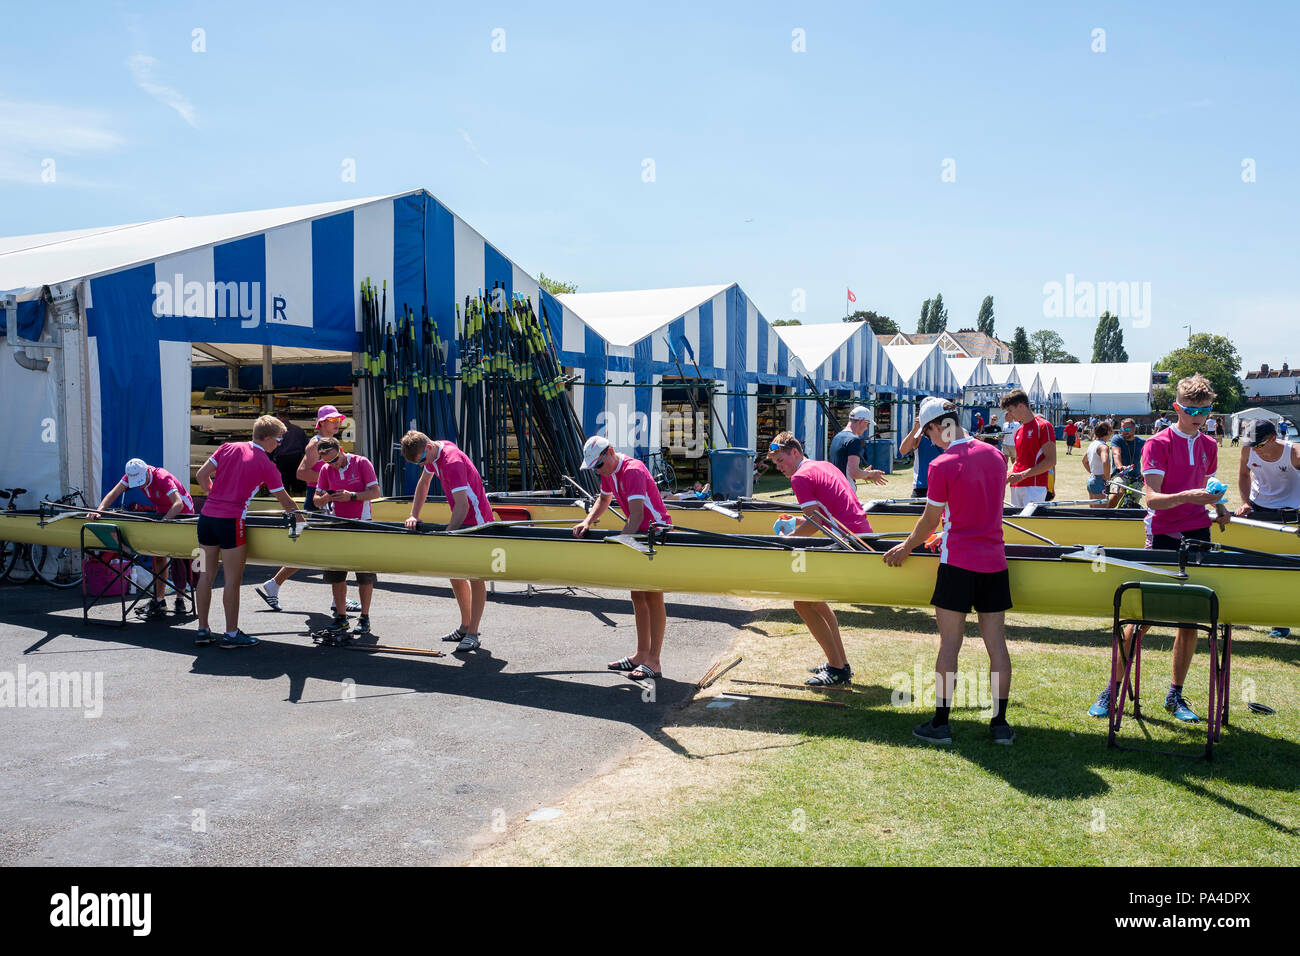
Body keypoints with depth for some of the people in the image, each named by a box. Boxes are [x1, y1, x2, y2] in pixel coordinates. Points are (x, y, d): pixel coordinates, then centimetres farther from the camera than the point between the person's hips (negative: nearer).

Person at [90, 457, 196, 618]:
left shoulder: (162, 478, -33)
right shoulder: (132, 475, -14)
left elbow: (178, 504, -43)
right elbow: (114, 493, -12)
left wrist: (163, 521, -55)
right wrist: (98, 511, -26)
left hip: (182, 512, -7)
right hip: (162, 512, 7)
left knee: (179, 557, -6)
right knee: (158, 554, -1)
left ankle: (180, 599, 4)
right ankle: (159, 600, 1)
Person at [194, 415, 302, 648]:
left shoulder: (228, 448, 10)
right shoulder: (267, 466, -2)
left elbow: (201, 476, 10)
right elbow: (285, 501, 4)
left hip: (206, 517, 6)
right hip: (230, 523, -6)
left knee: (206, 575, 12)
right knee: (233, 580, 2)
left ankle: (203, 630, 20)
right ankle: (231, 634, 8)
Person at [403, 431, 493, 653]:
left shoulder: (453, 461, -26)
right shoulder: (433, 453, 3)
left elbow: (462, 505, -30)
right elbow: (423, 483, 18)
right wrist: (414, 516, 9)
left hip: (476, 520, -10)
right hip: (460, 520, 10)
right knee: (454, 572, 12)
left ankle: (473, 635, -2)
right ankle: (465, 626, 22)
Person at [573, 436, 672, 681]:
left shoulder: (633, 471, -24)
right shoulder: (609, 471, 6)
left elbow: (637, 515, -30)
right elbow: (604, 499, 24)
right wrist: (588, 522, 8)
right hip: (638, 534, 9)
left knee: (653, 597, -7)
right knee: (637, 595, 11)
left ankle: (654, 663, -3)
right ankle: (641, 655, 19)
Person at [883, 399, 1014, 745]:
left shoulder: (942, 465, -11)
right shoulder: (995, 455, 7)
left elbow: (929, 520, -3)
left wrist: (906, 548, 14)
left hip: (958, 563, -5)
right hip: (994, 561, 5)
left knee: (949, 643, 2)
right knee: (996, 643, 8)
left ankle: (940, 723, 8)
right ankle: (1000, 723, 14)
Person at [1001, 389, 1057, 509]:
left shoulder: (1043, 426, -5)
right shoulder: (1019, 430, 18)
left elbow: (1051, 461, -12)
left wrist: (1022, 475, -17)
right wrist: (1006, 477, 7)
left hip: (1034, 487, -7)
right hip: (1016, 487, 7)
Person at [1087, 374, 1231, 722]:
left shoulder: (1209, 446, 12)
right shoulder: (1157, 444, -6)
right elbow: (1152, 499, -16)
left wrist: (1218, 508, 6)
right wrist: (1187, 496, -33)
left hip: (1198, 535, 5)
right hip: (1164, 537, -5)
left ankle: (1175, 695, 18)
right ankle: (1112, 689, 9)